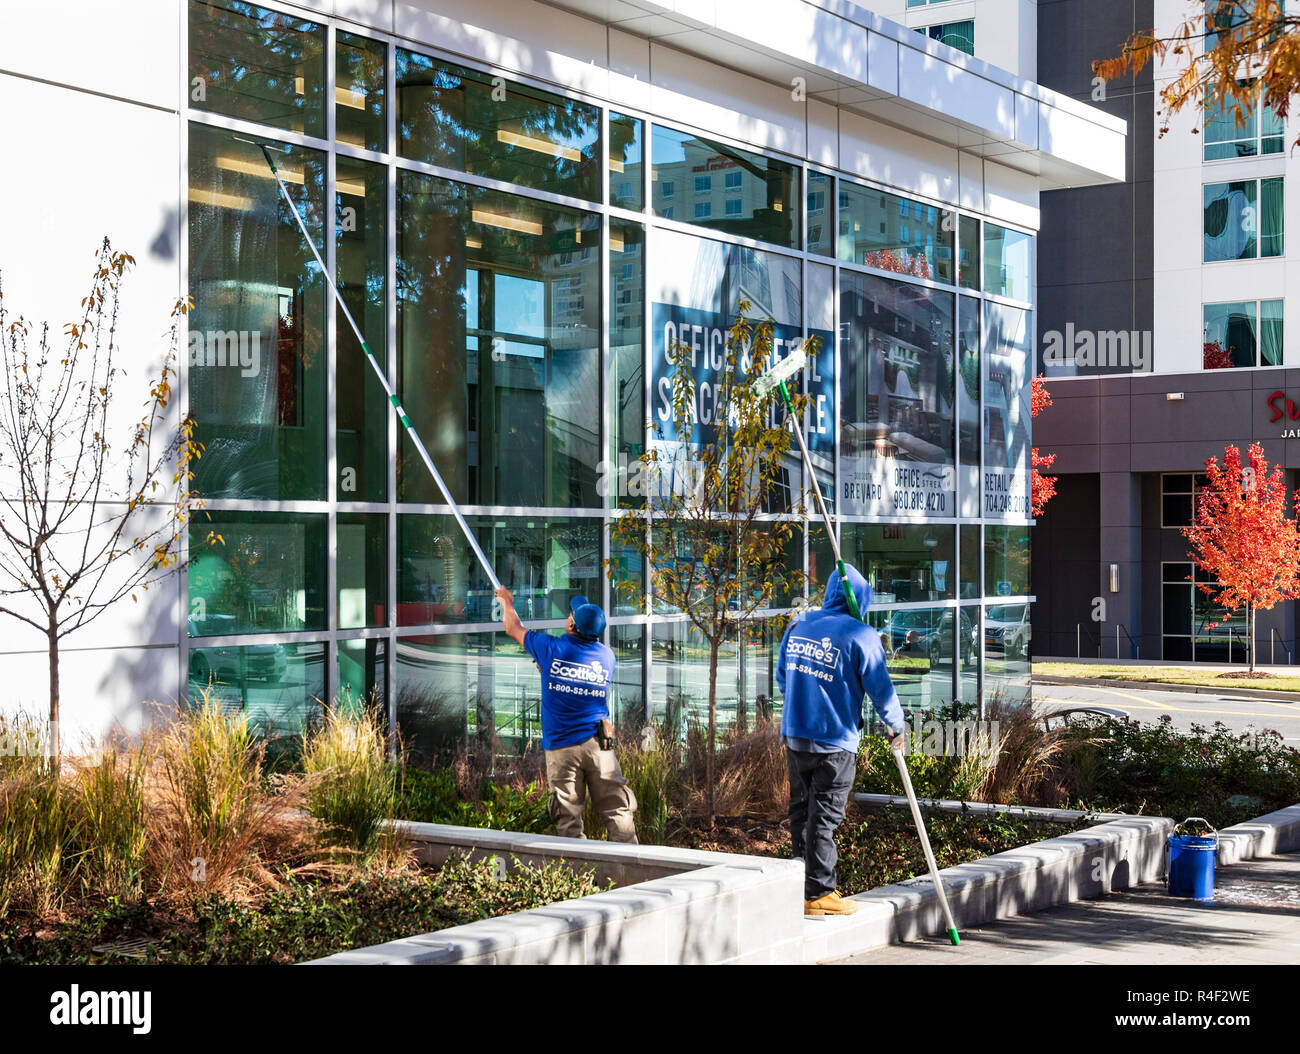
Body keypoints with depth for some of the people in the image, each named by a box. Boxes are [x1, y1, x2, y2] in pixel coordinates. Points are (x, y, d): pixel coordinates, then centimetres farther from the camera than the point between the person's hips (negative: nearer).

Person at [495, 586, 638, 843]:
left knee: (568, 816, 4)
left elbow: (514, 629, 12)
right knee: (616, 808, 4)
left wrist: (507, 602, 31)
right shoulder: (606, 656, 5)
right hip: (598, 744, 2)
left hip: (560, 746, -2)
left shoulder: (551, 648, -5)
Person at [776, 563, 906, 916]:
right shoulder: (861, 636, -11)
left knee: (800, 809, 15)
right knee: (823, 816, 0)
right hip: (835, 743, -6)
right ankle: (818, 893, 5)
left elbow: (782, 677, 17)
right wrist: (896, 726, 9)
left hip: (794, 736, 6)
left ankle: (802, 886, 24)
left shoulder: (798, 627, 7)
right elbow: (880, 688, -8)